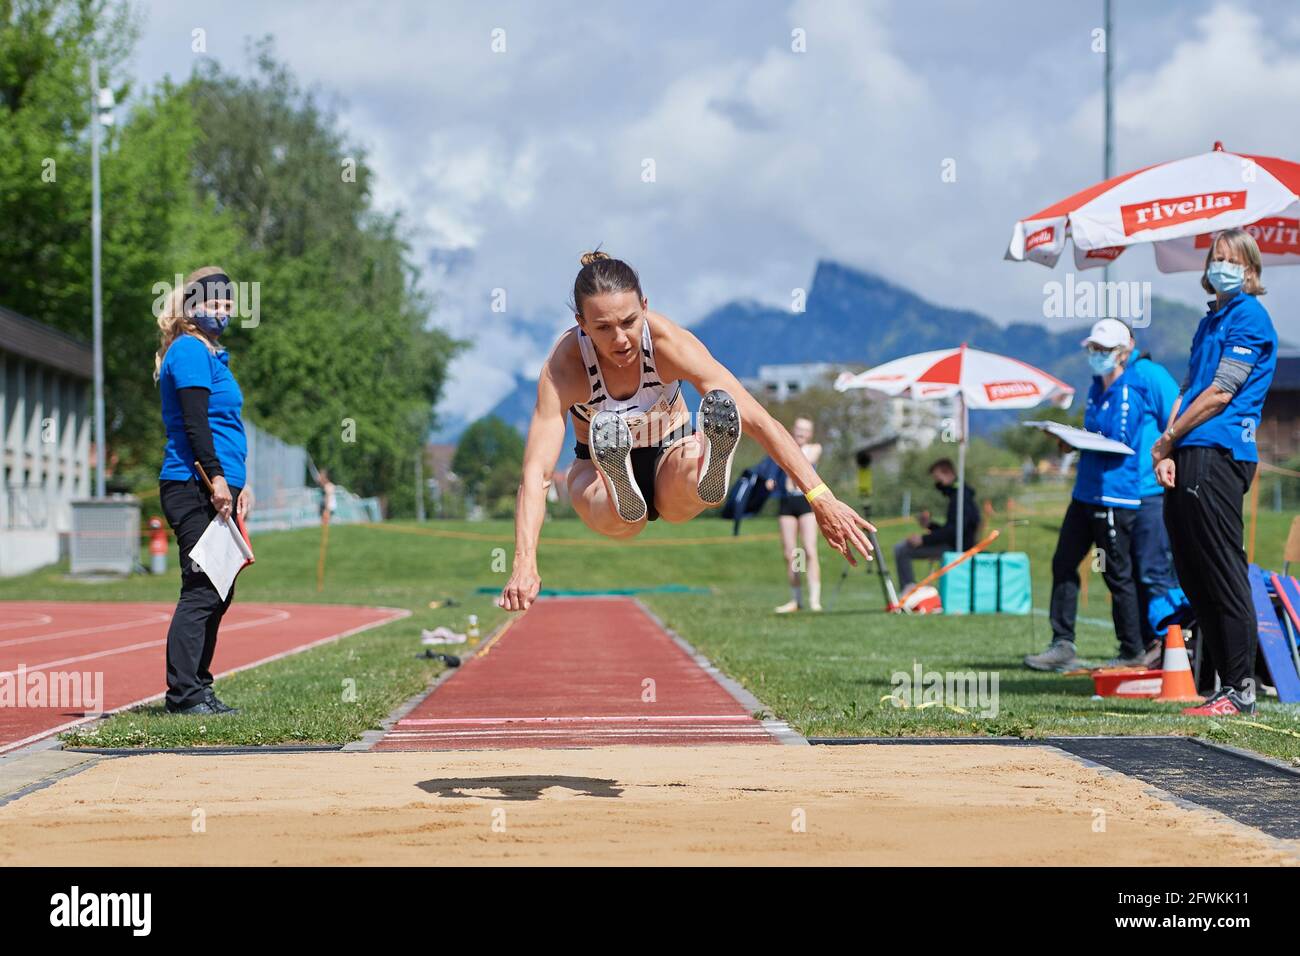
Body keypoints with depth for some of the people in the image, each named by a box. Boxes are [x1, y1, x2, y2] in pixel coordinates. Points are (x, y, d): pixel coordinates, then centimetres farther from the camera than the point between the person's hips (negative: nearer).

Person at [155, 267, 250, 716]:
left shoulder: (212, 354, 24)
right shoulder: (189, 351, -6)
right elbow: (194, 422, -15)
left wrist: (239, 484, 22)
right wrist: (216, 477, -20)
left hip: (217, 490, 10)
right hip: (194, 488, -10)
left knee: (217, 593, 10)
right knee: (202, 590, -13)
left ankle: (196, 687, 14)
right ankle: (184, 692, -13)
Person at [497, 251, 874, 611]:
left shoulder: (668, 341, -25)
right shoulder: (564, 366, -27)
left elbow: (756, 419, -29)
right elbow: (536, 471, -33)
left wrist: (820, 498, -37)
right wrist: (525, 564, -47)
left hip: (669, 454, 1)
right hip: (598, 465, -1)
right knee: (618, 524, -40)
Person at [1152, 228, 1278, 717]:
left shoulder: (1249, 316, -4)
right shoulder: (1212, 320, 23)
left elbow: (1221, 392, -11)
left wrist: (1167, 438, -5)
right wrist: (1168, 450, 3)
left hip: (1218, 456, -9)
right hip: (1189, 459, 9)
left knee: (1223, 575, -9)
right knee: (1194, 579, 9)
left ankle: (1241, 690, -6)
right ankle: (1224, 685, 13)